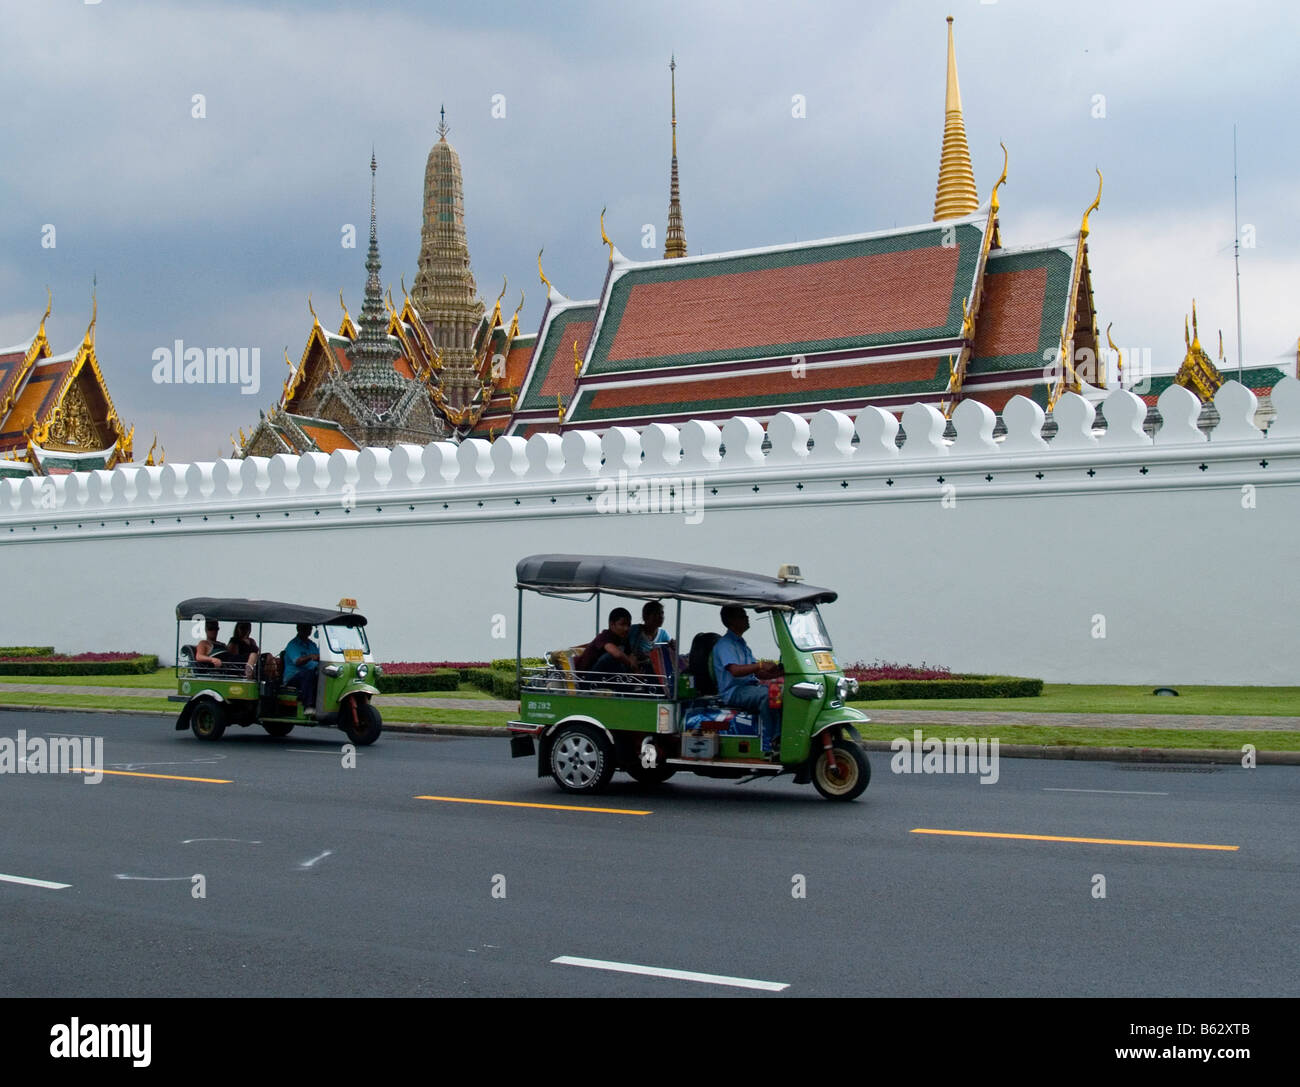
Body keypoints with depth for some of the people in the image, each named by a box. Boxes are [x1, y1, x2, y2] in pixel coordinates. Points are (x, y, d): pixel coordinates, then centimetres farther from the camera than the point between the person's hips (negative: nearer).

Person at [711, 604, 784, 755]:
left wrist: (779, 672, 3)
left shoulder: (741, 644, 23)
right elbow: (735, 670, -23)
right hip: (734, 692, -9)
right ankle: (768, 745, -31)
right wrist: (761, 664, -29)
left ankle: (778, 739, -20)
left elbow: (758, 673, 18)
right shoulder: (724, 644, -6)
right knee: (767, 694, -33)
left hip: (750, 687, 9)